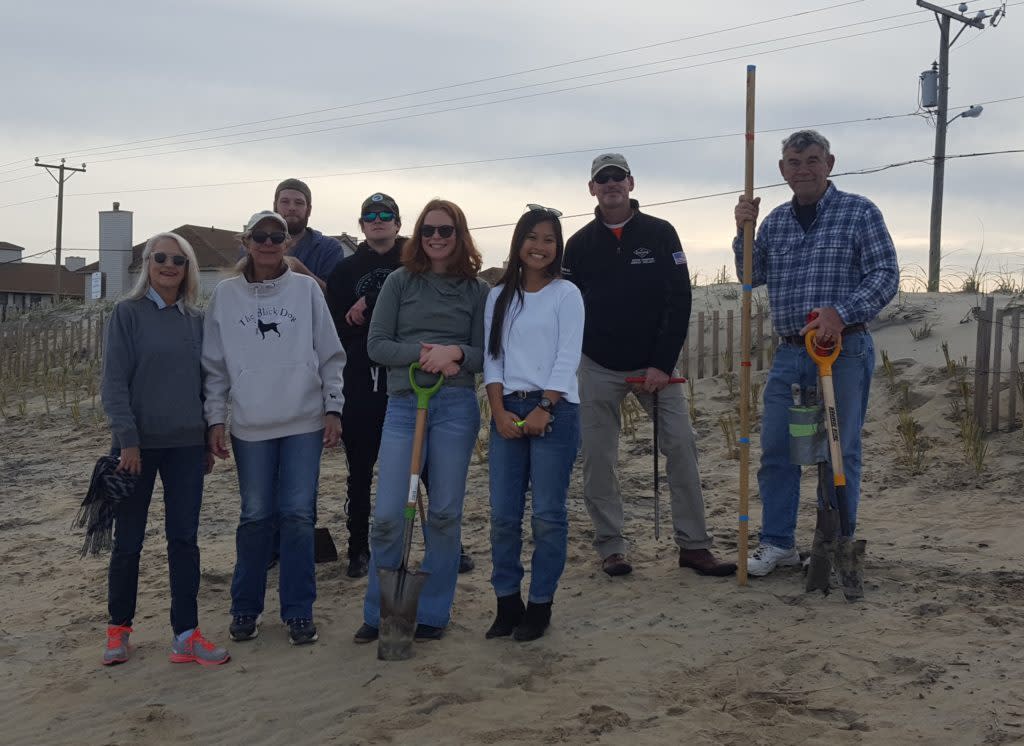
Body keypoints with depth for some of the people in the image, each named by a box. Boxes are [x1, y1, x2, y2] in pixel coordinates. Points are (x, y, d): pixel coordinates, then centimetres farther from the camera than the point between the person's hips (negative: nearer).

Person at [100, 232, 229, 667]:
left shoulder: (197, 320, 9)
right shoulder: (128, 313, -3)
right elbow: (114, 381, -8)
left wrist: (208, 441, 12)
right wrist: (127, 439, -15)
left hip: (186, 445, 3)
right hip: (138, 443, -3)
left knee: (184, 538, 2)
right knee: (128, 540, 5)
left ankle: (186, 635, 6)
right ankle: (118, 627, 22)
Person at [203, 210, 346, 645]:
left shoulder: (306, 289, 2)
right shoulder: (226, 295, 4)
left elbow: (330, 355, 3)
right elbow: (215, 365, 6)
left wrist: (333, 409, -1)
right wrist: (215, 420, 2)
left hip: (304, 422, 0)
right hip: (250, 427, 1)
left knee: (298, 516, 1)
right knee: (255, 518, 6)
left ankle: (298, 612, 11)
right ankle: (245, 608, 20)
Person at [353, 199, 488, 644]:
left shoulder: (477, 290, 7)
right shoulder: (400, 282, 7)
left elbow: (485, 355, 6)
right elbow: (376, 344, 2)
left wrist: (455, 352, -15)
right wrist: (424, 352, -12)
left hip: (456, 406, 0)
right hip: (403, 405, 0)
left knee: (445, 513, 4)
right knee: (388, 514, -4)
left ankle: (433, 612, 18)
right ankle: (379, 614, 12)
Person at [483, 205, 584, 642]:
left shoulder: (565, 294, 1)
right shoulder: (499, 297, 13)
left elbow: (567, 358, -6)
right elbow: (492, 357, 9)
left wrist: (544, 409, -14)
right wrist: (499, 411, -4)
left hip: (553, 410, -4)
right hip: (508, 411, 4)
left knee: (548, 514, -1)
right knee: (503, 514, 4)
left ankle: (540, 605, 9)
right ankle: (507, 603, 14)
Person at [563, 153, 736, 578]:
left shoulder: (660, 234, 0)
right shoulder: (580, 244, 4)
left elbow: (679, 301, -4)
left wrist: (663, 364, -10)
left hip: (655, 365, -1)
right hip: (598, 368, 1)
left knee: (681, 445, -9)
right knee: (598, 458, 1)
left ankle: (694, 545, -1)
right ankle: (610, 547, 12)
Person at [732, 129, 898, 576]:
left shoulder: (859, 212, -2)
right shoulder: (775, 221, 12)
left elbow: (885, 275, -8)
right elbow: (753, 277, 13)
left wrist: (842, 312, -22)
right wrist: (743, 232, -3)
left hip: (844, 351, -5)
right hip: (789, 354, 5)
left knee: (839, 452, 3)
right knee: (776, 451, 6)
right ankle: (778, 543, 17)